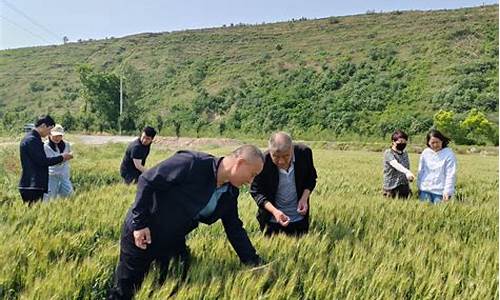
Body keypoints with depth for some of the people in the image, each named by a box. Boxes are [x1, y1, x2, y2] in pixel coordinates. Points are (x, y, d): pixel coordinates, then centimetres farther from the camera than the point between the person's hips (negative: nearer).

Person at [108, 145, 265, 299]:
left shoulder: (230, 193, -4)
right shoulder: (192, 163, -28)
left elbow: (235, 228, 5)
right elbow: (146, 181, -24)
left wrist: (255, 263, 2)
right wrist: (140, 223, -21)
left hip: (174, 240, 7)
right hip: (142, 233, -6)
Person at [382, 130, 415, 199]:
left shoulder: (405, 153, 12)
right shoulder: (388, 153, -10)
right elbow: (395, 164, -27)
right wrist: (407, 172, -43)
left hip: (404, 186, 6)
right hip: (391, 187, -5)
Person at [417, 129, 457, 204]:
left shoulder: (449, 154, -7)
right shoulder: (425, 153, 5)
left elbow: (451, 175, -10)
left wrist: (447, 191, -15)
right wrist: (419, 187, 10)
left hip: (440, 191, -3)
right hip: (425, 190, 3)